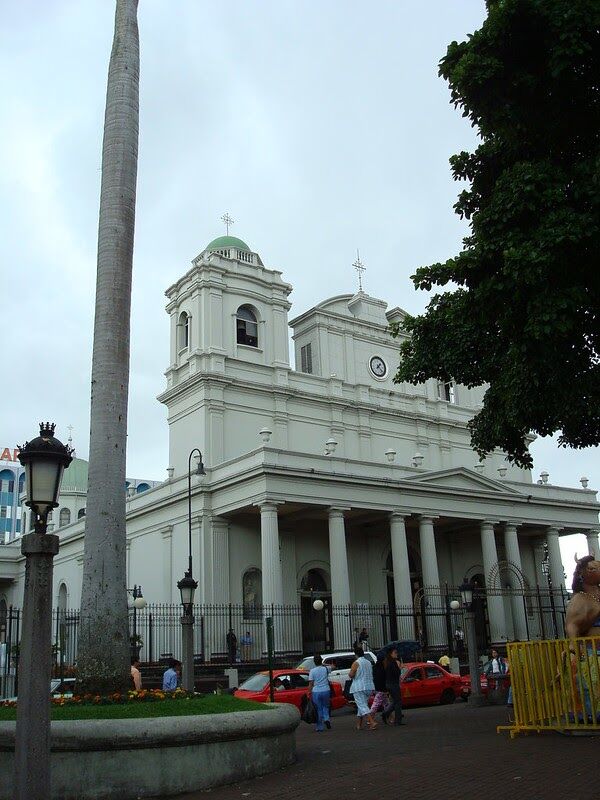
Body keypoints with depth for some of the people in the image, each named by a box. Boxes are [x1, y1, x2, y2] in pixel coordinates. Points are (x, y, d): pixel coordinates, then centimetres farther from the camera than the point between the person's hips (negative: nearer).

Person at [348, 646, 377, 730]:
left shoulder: (356, 663, -12)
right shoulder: (369, 662, 10)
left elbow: (351, 675, -19)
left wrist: (351, 676, 3)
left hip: (359, 687, -7)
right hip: (369, 686, 7)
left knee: (362, 706, -8)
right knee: (362, 705, 17)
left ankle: (372, 722, -23)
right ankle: (359, 724, 22)